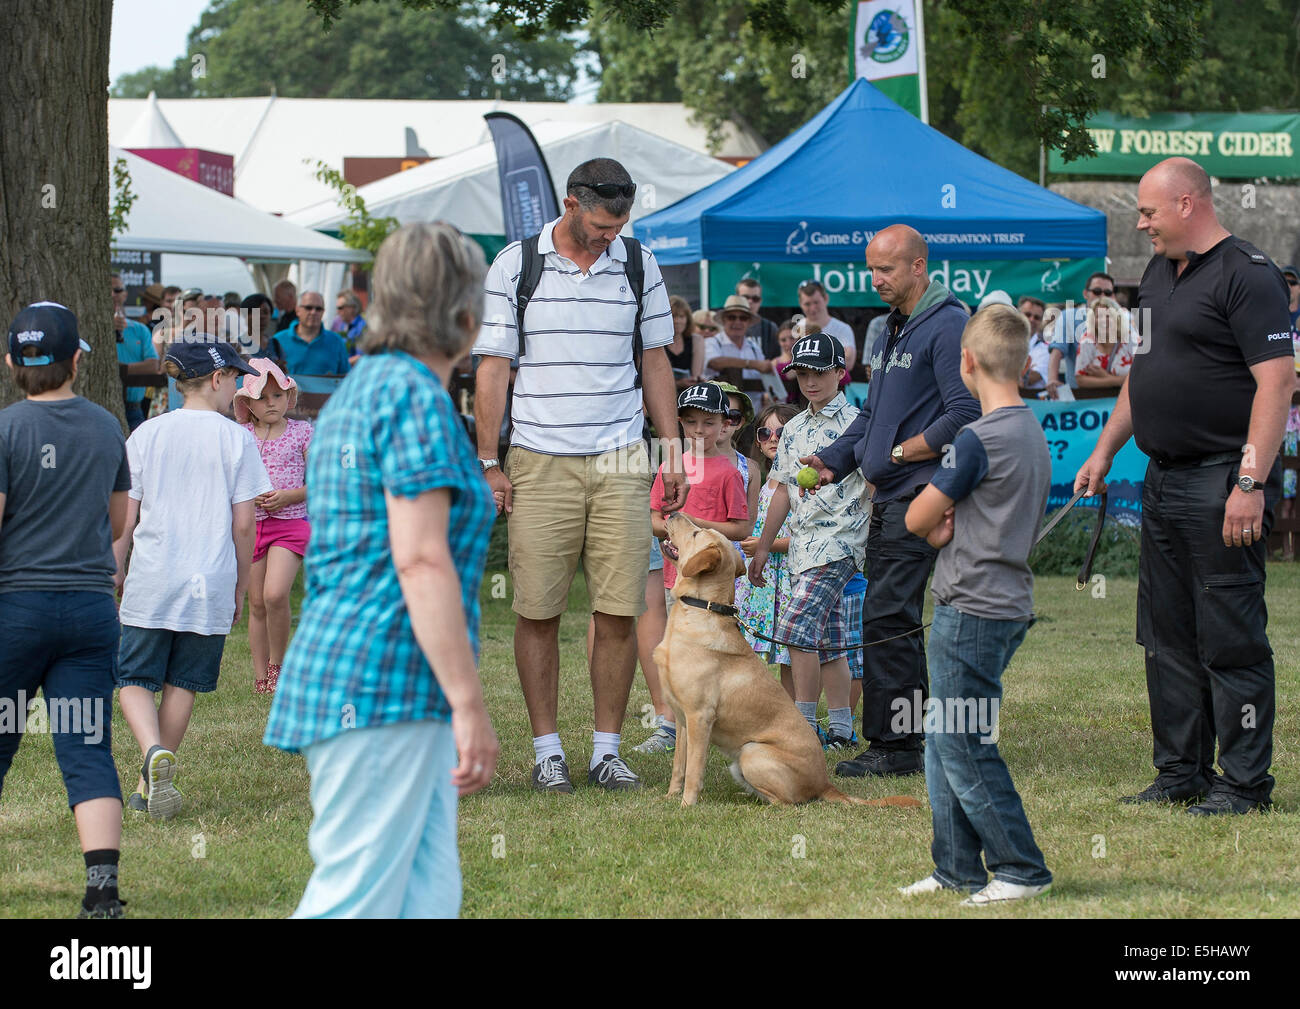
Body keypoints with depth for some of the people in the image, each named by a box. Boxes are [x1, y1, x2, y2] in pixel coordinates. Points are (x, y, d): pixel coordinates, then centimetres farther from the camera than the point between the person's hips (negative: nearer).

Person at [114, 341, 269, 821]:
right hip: (209, 583, 0)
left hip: (151, 582, 0)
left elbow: (125, 517, 3)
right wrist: (240, 587, 10)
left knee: (134, 680, 5)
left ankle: (154, 751, -21)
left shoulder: (147, 434, 2)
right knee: (182, 685, 11)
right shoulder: (236, 439, -2)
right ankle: (154, 783, 13)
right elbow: (243, 525, -1)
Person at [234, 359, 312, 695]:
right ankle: (261, 677, 14)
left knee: (275, 594, -21)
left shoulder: (302, 432, 3)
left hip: (290, 523, -3)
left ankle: (277, 663, 0)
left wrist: (288, 496, -13)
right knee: (257, 604, 5)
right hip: (250, 525, 3)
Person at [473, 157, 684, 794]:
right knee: (537, 613, -2)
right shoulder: (514, 265, 1)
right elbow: (492, 366, 2)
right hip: (541, 462, -2)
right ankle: (547, 750, 7)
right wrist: (487, 463, -3)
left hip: (620, 461, 2)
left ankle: (607, 749, 7)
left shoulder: (639, 265, 8)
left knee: (619, 612, -1)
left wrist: (673, 452, 11)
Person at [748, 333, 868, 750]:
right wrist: (762, 548, 21)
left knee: (798, 625, -18)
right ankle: (841, 728, 10)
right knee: (826, 637, 7)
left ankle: (804, 725, -15)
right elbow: (784, 490, 21)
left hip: (839, 540, -7)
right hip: (802, 545, 7)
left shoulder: (854, 423, -5)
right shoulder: (795, 429, 16)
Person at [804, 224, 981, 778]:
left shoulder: (947, 326, -11)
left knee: (888, 618, -12)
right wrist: (832, 461, 12)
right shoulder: (889, 331, 20)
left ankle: (891, 745, -9)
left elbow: (965, 413, -19)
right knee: (895, 620, 11)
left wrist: (900, 452, -13)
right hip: (889, 500, 10)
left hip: (921, 494, -10)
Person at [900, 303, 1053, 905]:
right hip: (1009, 602, 9)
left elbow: (918, 518, -11)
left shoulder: (978, 439, -17)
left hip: (972, 612, -9)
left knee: (963, 747, -4)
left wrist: (936, 533, 10)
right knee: (945, 742, 15)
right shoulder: (1033, 434, 11)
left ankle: (1022, 871, -1)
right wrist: (949, 529, -1)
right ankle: (957, 868, 19)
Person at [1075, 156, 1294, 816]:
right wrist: (1105, 449, 21)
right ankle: (1180, 773, 20)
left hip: (1222, 482, -9)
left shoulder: (1246, 275, -13)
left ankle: (1244, 783, 0)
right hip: (1164, 480, 9)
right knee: (1168, 637, 12)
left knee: (1230, 639, -5)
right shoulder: (1160, 274, 16)